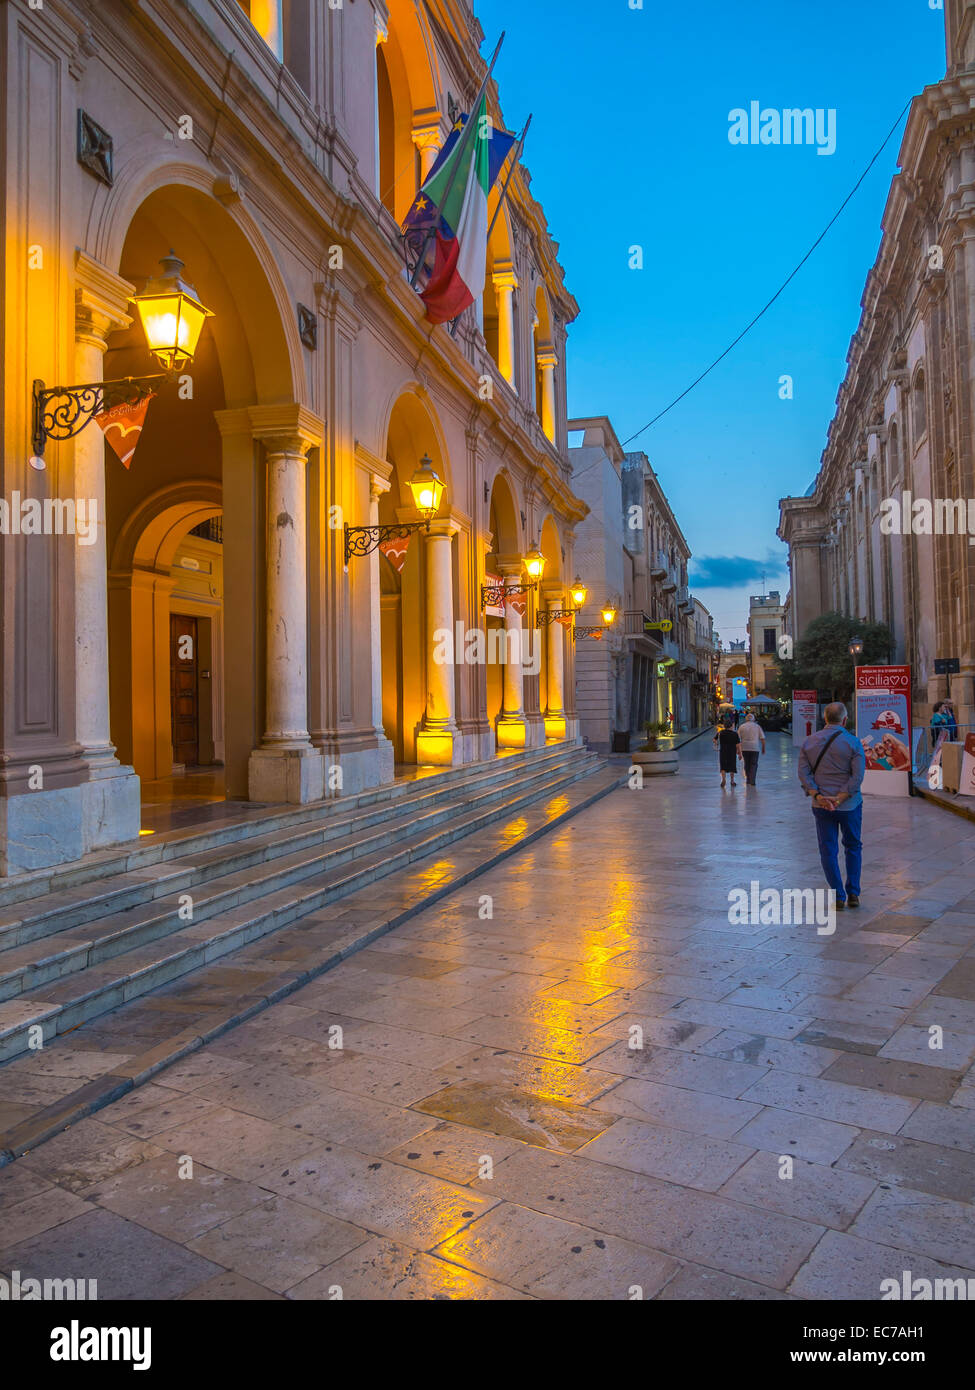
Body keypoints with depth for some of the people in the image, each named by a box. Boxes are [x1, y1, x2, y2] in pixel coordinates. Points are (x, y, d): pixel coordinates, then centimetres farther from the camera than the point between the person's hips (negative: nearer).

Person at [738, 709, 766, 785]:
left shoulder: (741, 726, 5)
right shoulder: (757, 726, 4)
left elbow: (738, 738, 2)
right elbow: (762, 738, 3)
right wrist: (763, 748, 12)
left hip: (744, 748, 1)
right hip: (755, 747, -1)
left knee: (747, 764, 15)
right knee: (754, 764, 4)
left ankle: (748, 780, 22)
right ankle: (752, 781, -6)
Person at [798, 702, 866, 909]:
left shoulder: (809, 741, 1)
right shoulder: (853, 743, -7)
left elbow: (803, 773, -6)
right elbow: (857, 777, -14)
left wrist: (818, 796, -12)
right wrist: (838, 799, -14)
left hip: (821, 806, 1)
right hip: (849, 805, -1)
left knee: (828, 851, 8)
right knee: (853, 848, 16)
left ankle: (839, 896, 9)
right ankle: (853, 893, 15)